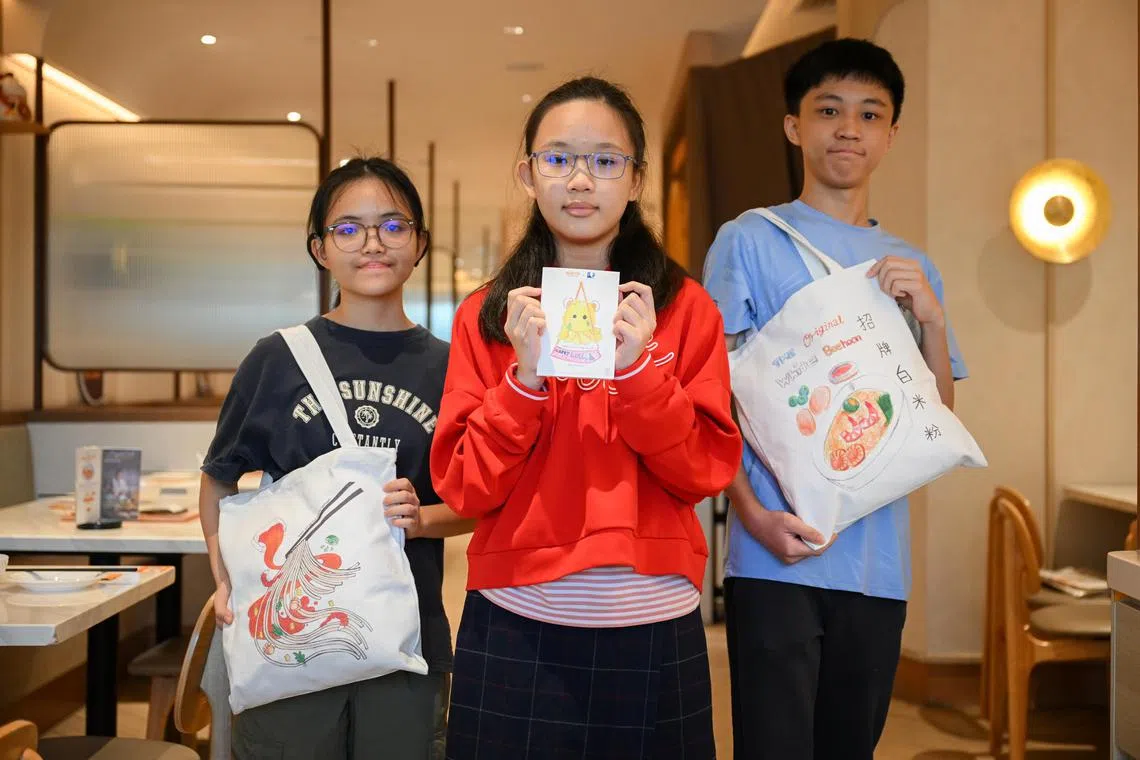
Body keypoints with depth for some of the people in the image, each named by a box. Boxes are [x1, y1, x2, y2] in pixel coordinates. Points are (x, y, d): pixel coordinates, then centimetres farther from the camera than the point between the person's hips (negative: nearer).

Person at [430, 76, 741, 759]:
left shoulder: (686, 309, 2)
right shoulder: (487, 315, 3)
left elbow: (708, 471, -4)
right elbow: (465, 489, -3)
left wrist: (637, 369, -17)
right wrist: (526, 376, -16)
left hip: (652, 627, 0)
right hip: (515, 629, 0)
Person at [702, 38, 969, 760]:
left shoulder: (912, 266, 14)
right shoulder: (750, 241, 0)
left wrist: (932, 318, -5)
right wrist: (752, 513, -16)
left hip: (879, 561, 4)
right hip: (777, 555, -4)